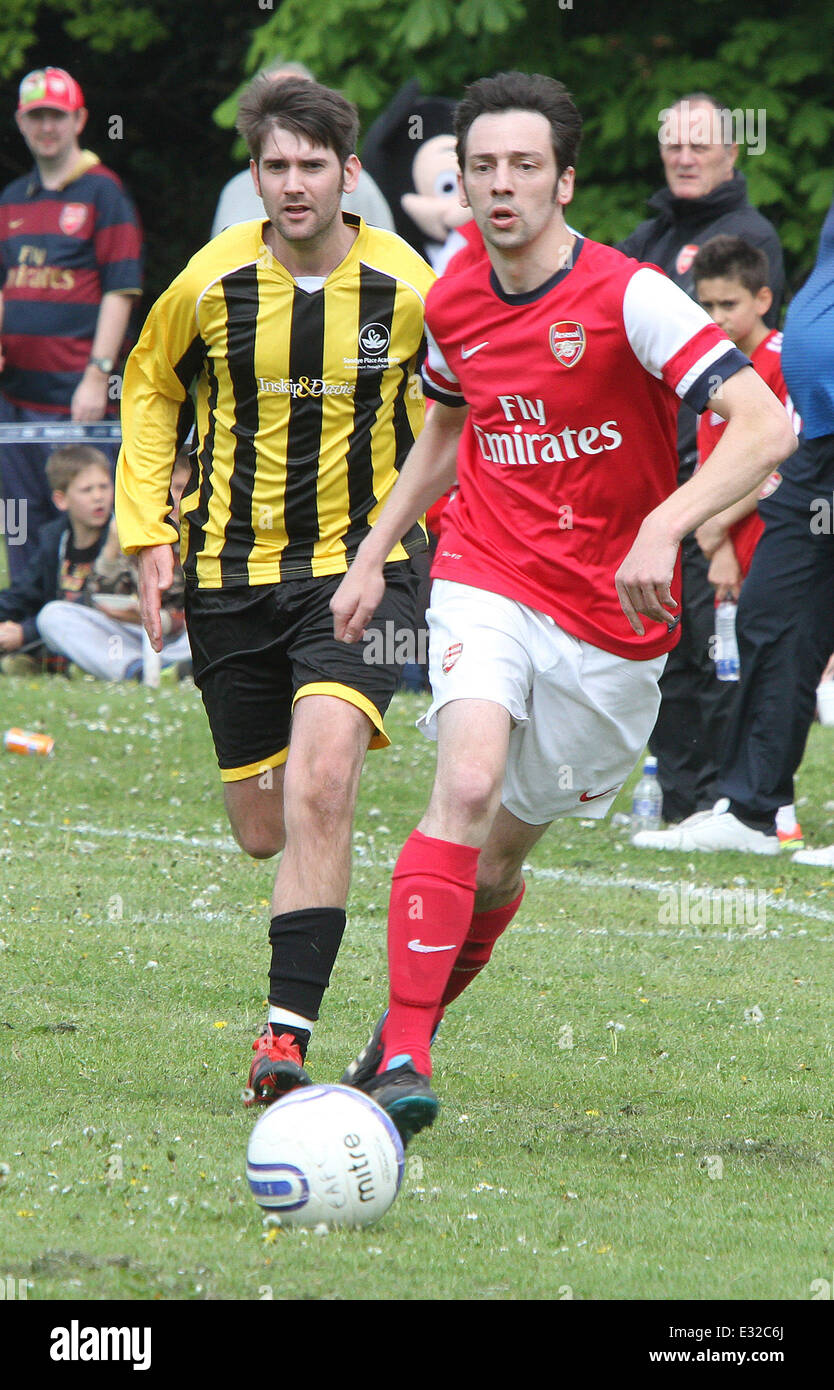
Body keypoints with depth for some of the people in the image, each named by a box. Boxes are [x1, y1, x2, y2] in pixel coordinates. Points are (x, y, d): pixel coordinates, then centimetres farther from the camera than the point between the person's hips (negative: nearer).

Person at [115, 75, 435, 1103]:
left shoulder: (407, 287, -8)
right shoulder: (212, 282, -7)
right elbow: (150, 386, 12)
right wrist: (148, 533, 5)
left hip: (358, 564, -2)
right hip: (231, 573, 2)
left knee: (320, 788, -23)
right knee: (263, 829, 8)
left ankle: (286, 1035, -23)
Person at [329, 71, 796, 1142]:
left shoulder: (629, 298, -15)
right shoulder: (453, 304, 2)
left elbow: (765, 427, -22)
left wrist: (665, 527, -35)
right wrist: (373, 553, 18)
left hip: (611, 621, -1)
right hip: (487, 583, 2)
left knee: (500, 855, 8)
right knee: (468, 784, -25)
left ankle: (413, 1021, 34)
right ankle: (404, 1055, -28)